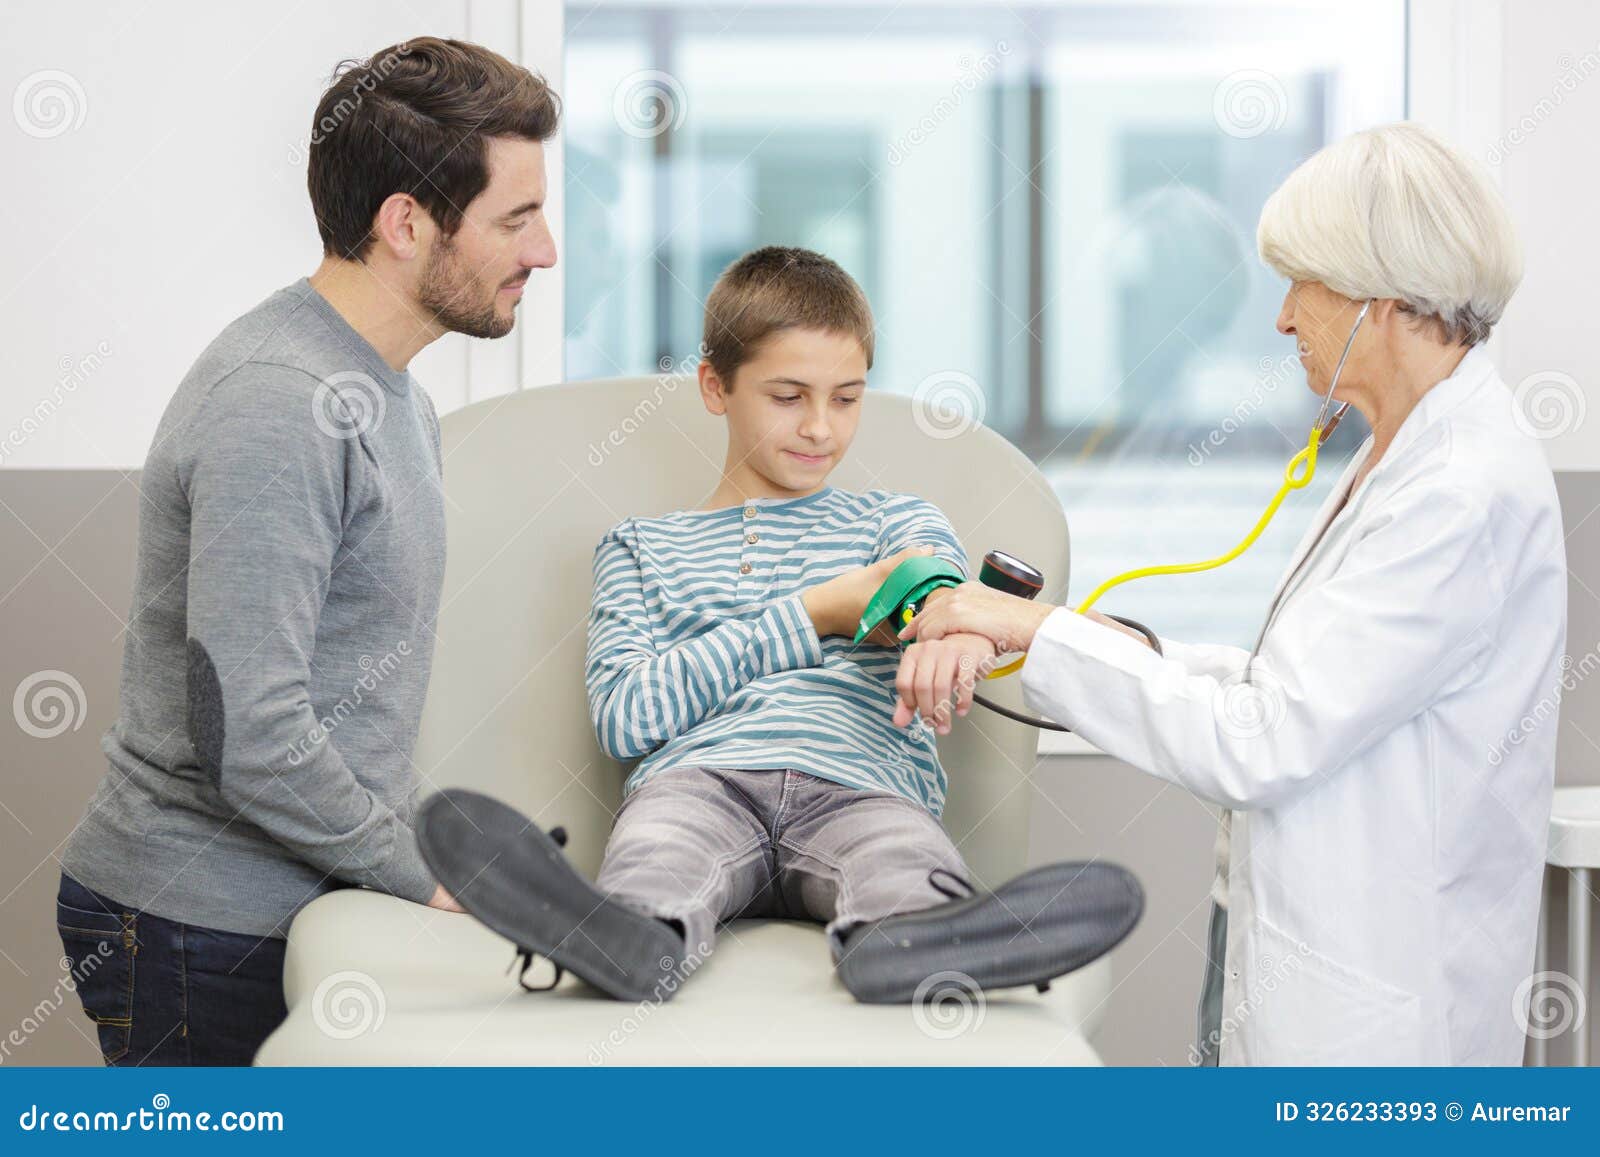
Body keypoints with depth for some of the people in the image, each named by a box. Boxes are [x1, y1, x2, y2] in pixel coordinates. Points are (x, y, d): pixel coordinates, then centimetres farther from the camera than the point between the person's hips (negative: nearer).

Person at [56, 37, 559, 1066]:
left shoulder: (392, 395, 13)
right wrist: (423, 873, -14)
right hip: (203, 933, -9)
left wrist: (418, 843, 8)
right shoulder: (279, 408, -20)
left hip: (302, 904, 9)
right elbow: (249, 740, -26)